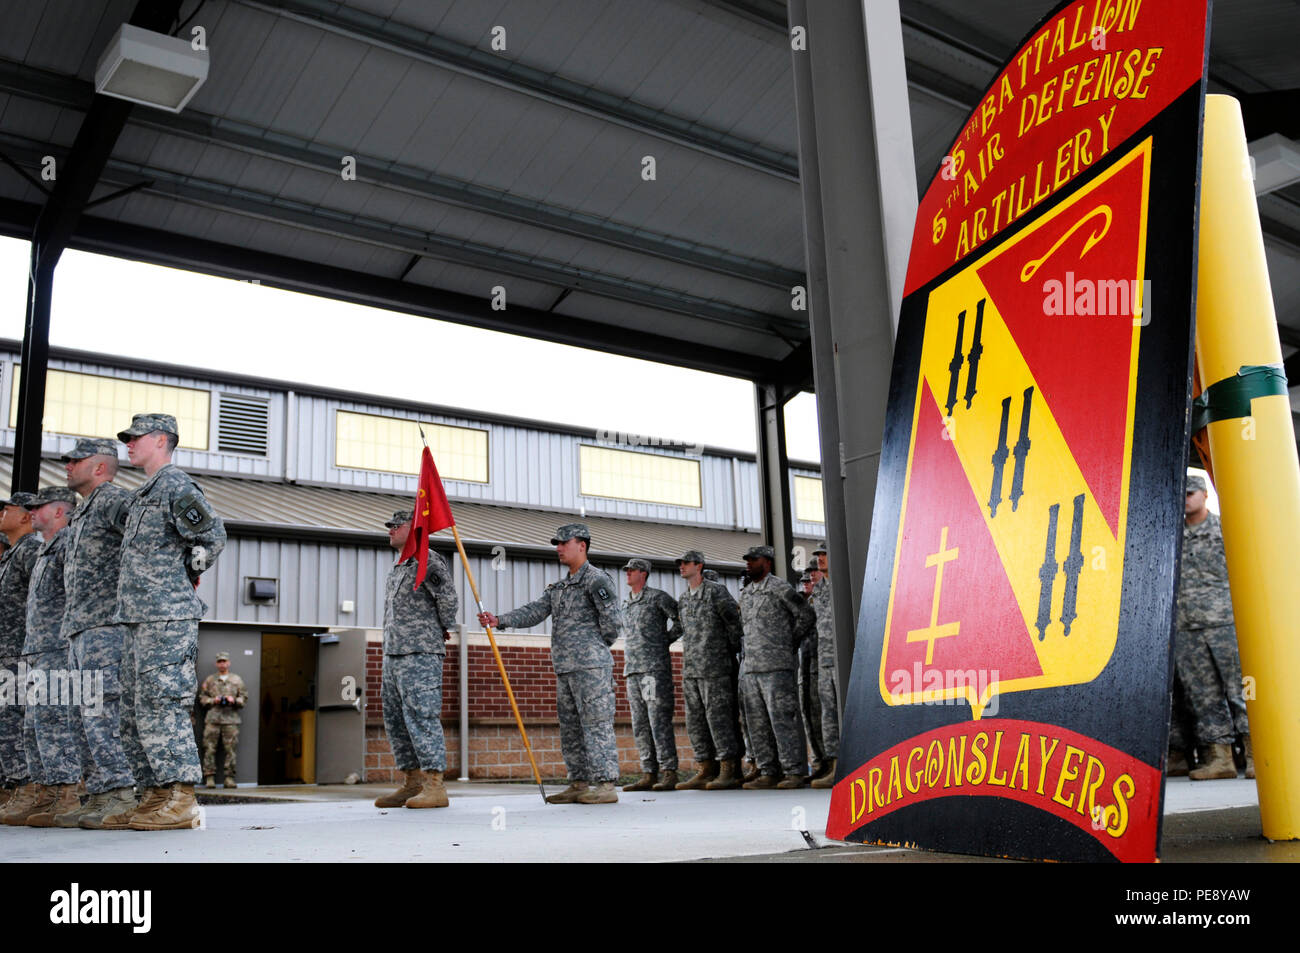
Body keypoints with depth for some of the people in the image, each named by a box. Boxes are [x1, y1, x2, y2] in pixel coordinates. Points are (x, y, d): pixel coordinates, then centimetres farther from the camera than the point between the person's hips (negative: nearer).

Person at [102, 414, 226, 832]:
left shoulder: (176, 485, -7)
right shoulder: (144, 493, 23)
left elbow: (213, 536, -14)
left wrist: (184, 576, -5)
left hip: (167, 617, -10)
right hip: (139, 617, 10)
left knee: (162, 704, -11)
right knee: (136, 710, 10)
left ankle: (181, 801, -9)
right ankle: (156, 796, 14)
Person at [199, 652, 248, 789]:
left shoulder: (237, 680, 15)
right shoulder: (209, 680, 14)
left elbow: (244, 698, 14)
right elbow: (202, 698, 12)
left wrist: (234, 700, -5)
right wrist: (213, 700, -5)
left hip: (231, 718, 0)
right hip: (212, 717, 0)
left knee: (230, 749, -3)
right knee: (210, 748, -6)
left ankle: (229, 778, 0)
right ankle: (210, 777, -1)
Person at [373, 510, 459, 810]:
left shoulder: (428, 561, -8)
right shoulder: (396, 568, 22)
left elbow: (449, 599, -18)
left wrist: (444, 628, -2)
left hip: (420, 654, -10)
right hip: (393, 654, 10)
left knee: (422, 716, -12)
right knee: (395, 720, 10)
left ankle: (435, 786, -10)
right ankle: (411, 783, 17)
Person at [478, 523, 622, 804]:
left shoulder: (597, 580, -6)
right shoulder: (558, 587, 20)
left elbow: (613, 622, -11)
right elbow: (534, 611, 8)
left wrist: (594, 648, 1)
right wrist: (499, 621, -6)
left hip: (591, 666, -9)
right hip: (564, 668, 9)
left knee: (597, 724, -8)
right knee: (570, 728, 10)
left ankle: (606, 784, -5)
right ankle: (579, 785, 16)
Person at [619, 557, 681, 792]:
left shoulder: (657, 597, -2)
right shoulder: (626, 604, 20)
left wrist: (666, 639, 1)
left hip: (655, 668, -7)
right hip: (633, 670, 7)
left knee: (659, 721, -10)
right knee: (640, 725, 5)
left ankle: (669, 774, -9)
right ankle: (648, 775, 7)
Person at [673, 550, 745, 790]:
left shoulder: (716, 591, -5)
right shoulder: (683, 600, 17)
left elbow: (735, 621, -4)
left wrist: (733, 650, 0)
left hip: (714, 667, -8)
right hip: (690, 669, 8)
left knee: (719, 716, -9)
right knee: (695, 720, 7)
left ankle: (729, 770, -6)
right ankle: (706, 770, 12)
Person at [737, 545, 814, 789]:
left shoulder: (780, 588, -3)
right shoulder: (745, 594, 18)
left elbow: (806, 616, 0)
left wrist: (788, 644, 3)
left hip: (776, 666, -7)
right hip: (750, 667, 7)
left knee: (782, 719, -8)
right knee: (757, 723, 6)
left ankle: (795, 772, -4)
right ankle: (768, 773, 11)